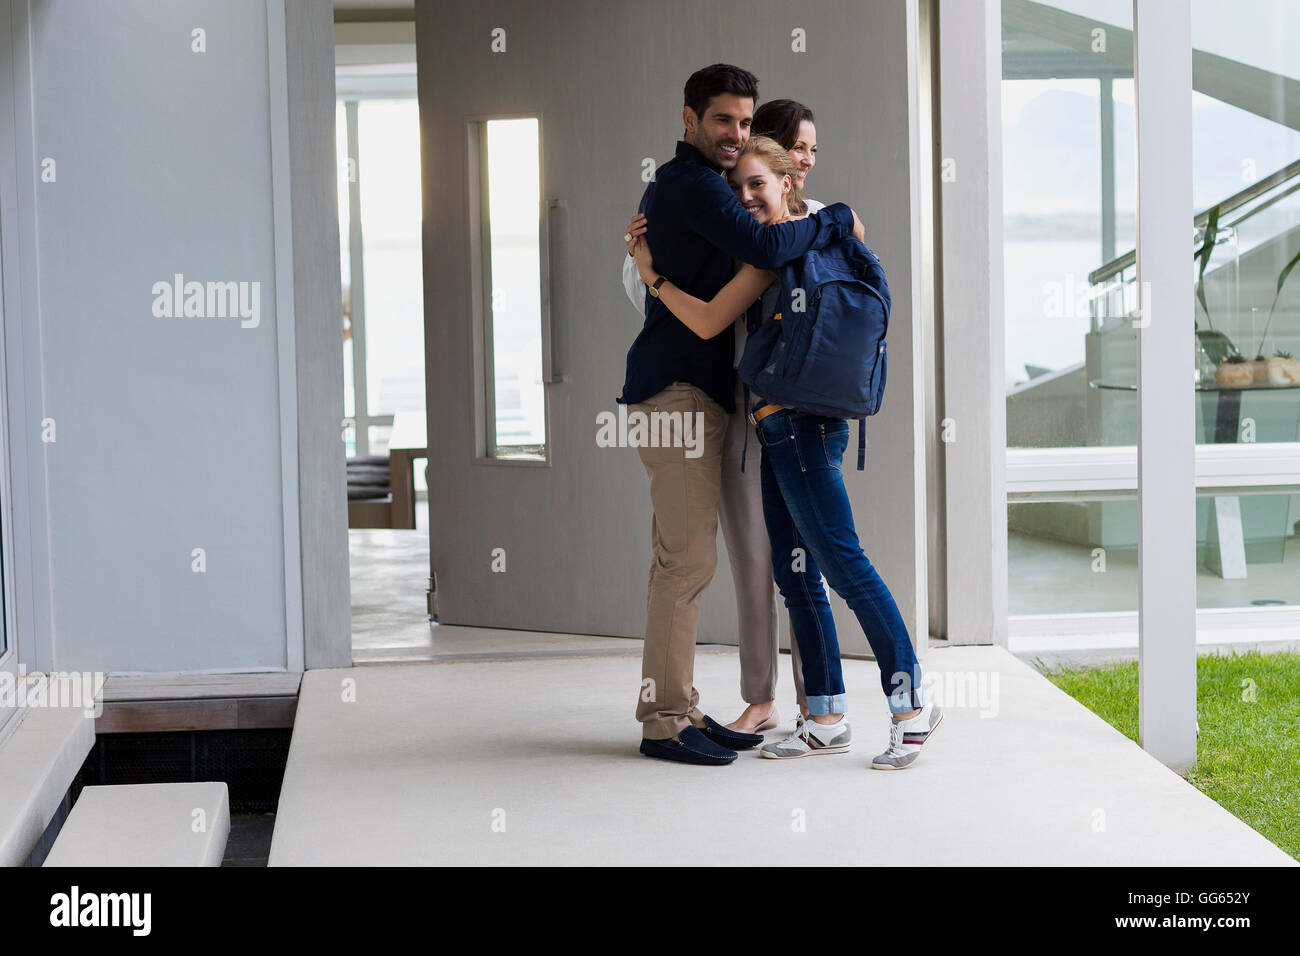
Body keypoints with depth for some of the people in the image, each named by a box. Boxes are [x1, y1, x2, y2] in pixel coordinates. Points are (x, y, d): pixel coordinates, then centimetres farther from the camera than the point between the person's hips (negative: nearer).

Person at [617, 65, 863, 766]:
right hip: (678, 389, -11)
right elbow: (765, 248, -26)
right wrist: (837, 219, -11)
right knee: (688, 557, -11)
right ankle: (665, 720, -9)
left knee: (683, 556, 10)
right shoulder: (694, 185, -11)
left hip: (691, 392, 11)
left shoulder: (670, 185, 21)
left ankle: (678, 707, 14)